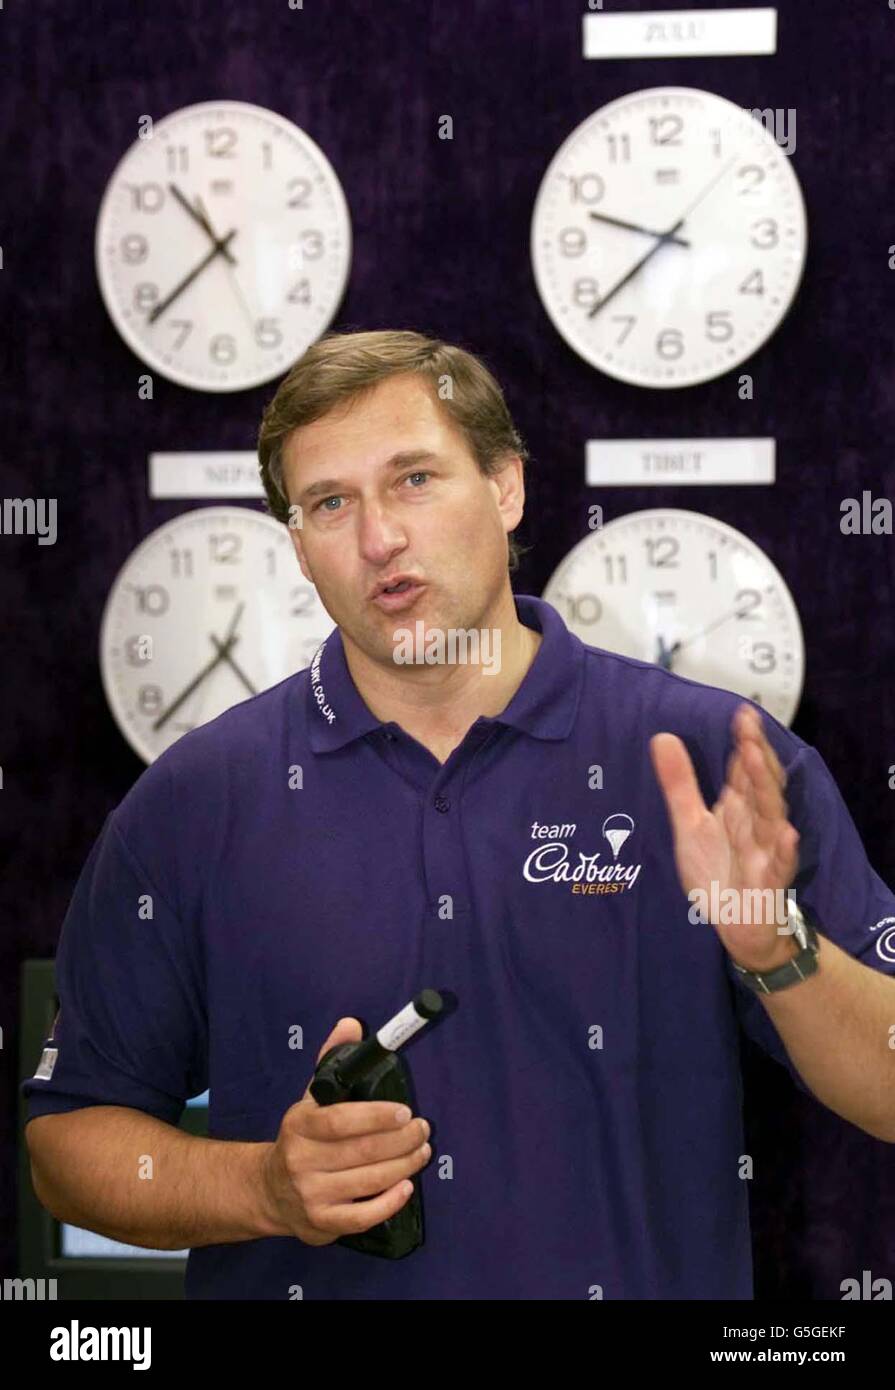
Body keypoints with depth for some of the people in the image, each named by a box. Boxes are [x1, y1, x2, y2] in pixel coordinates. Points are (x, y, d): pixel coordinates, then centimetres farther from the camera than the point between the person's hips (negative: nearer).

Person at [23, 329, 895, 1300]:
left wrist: (773, 947, -19)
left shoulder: (719, 767, -2)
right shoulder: (191, 803, 2)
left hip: (646, 1282, -1)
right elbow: (67, 1139, 6)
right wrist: (267, 1188, -9)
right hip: (297, 1278, 2)